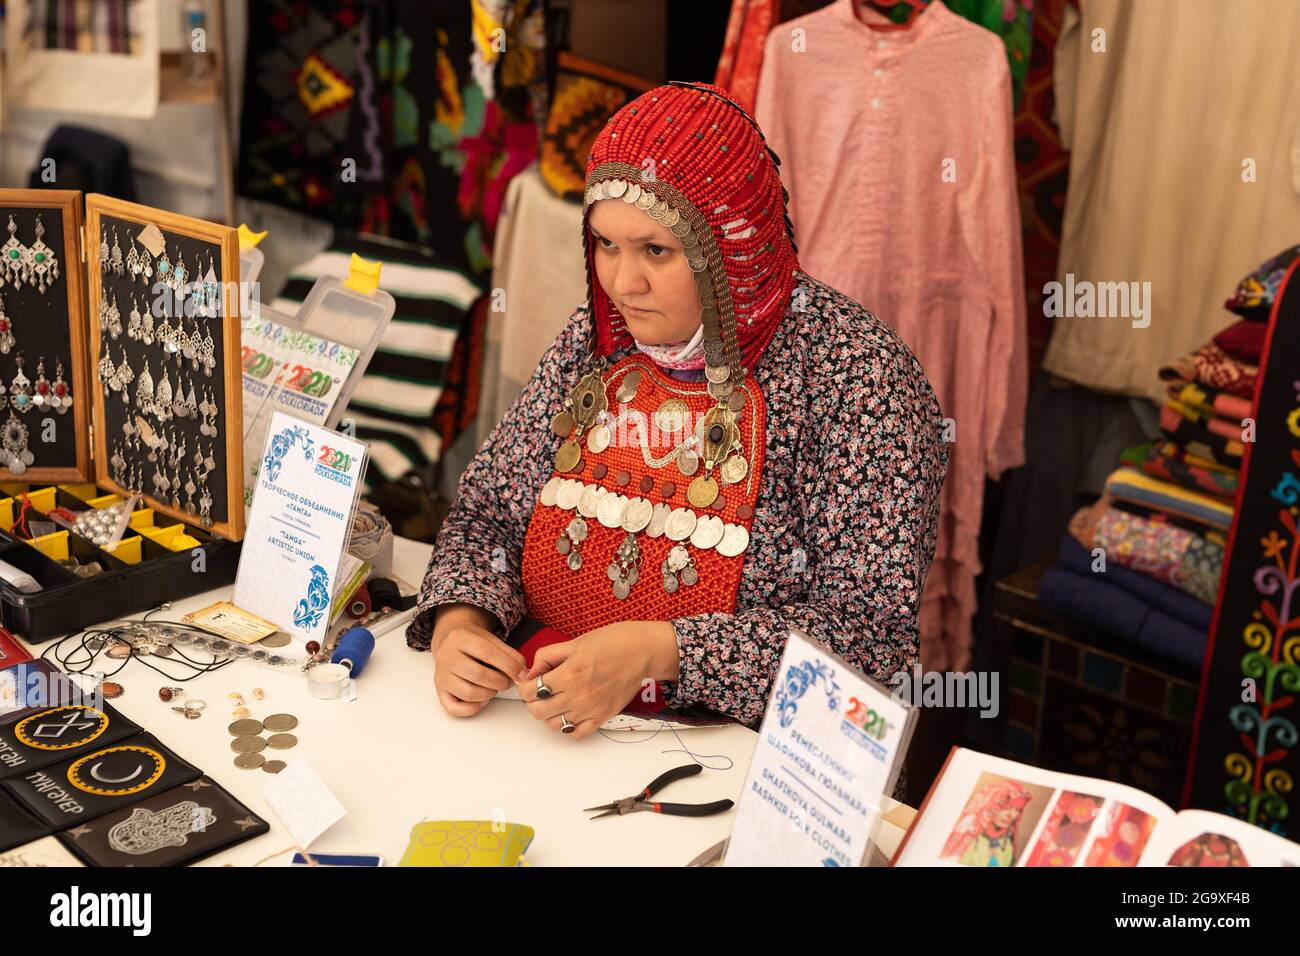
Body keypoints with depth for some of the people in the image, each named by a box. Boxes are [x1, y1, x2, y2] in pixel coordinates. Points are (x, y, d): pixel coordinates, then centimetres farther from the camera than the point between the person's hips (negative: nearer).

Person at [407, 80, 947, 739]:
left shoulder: (859, 375, -11)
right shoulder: (594, 340, 7)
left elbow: (871, 630, -15)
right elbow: (487, 513, 13)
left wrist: (653, 653, -23)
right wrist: (458, 621, -9)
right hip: (535, 726, 5)